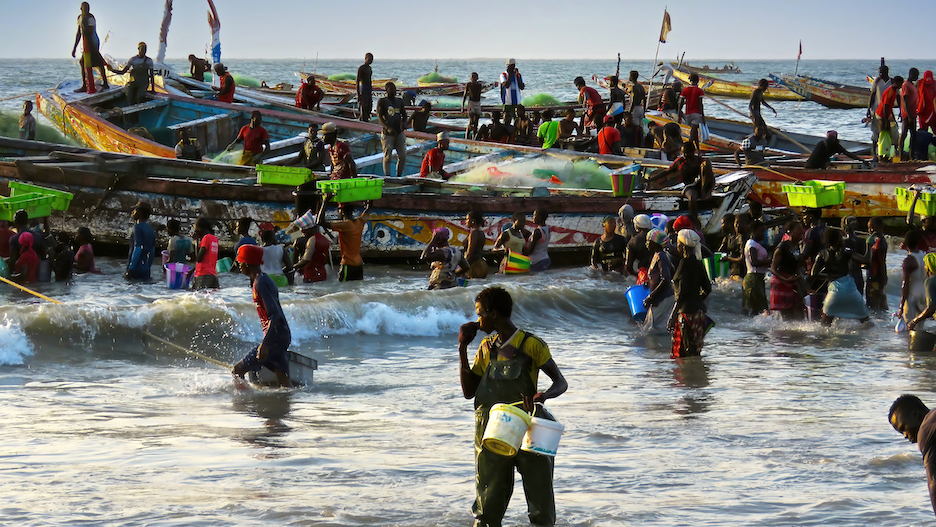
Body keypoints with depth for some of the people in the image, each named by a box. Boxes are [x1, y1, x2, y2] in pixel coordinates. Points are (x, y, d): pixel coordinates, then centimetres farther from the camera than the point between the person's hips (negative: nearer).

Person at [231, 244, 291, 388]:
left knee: (237, 371, -4)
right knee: (284, 384, 6)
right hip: (283, 337, 10)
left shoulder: (260, 283, -15)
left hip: (275, 337, -10)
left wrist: (265, 344, -28)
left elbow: (275, 315, -23)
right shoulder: (263, 279, 16)